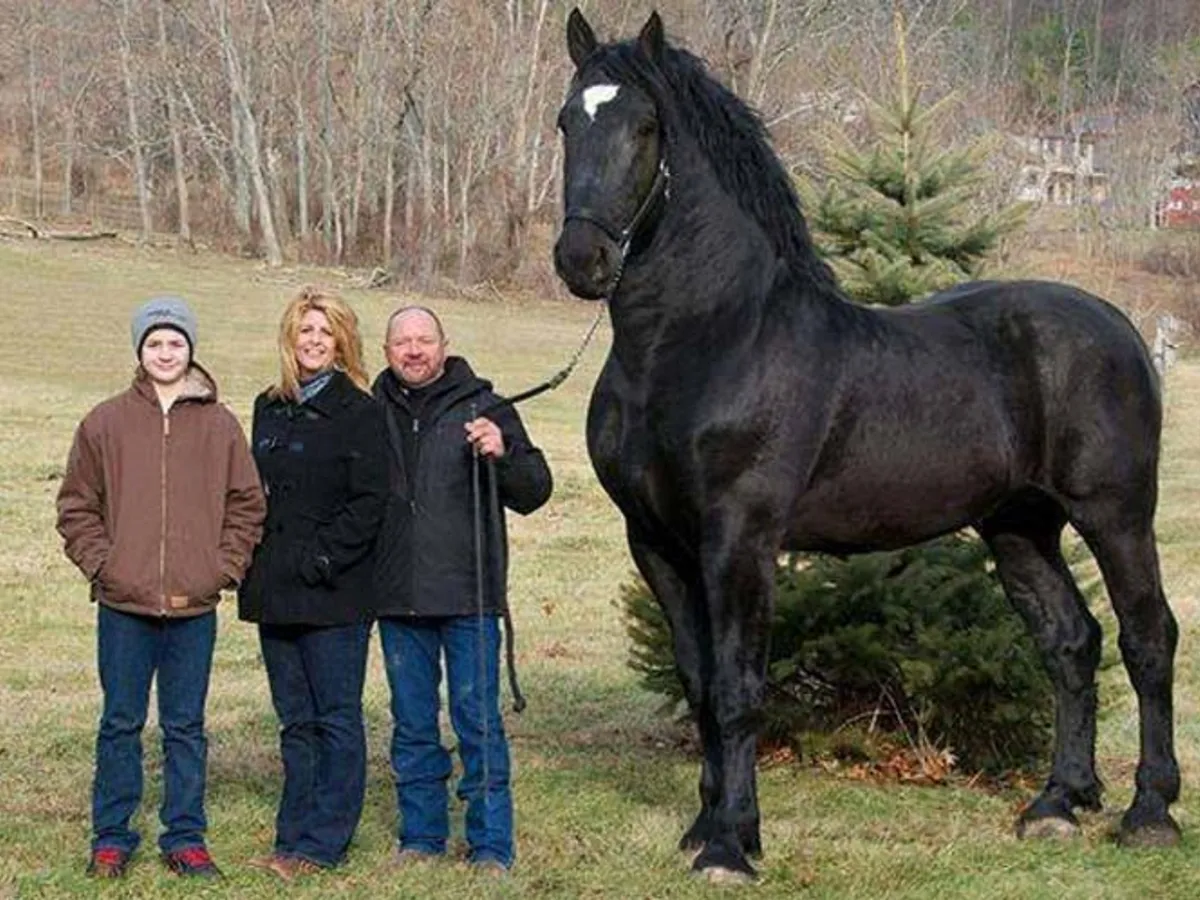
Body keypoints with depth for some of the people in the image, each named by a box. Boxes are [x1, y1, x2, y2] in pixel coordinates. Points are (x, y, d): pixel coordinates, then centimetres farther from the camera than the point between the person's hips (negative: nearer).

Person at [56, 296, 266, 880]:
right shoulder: (105, 424, 2)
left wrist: (223, 568, -1)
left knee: (186, 727, 8)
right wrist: (101, 565, -4)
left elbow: (247, 504, 9)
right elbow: (77, 507, 6)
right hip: (124, 607, 0)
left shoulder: (220, 426, 5)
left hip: (195, 607, 1)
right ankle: (111, 838, 15)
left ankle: (185, 837, 16)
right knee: (121, 724, 6)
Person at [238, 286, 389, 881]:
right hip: (275, 588, 7)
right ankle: (294, 837, 17)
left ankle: (322, 842, 0)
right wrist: (251, 563, 7)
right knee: (295, 721, 11)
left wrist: (323, 559, -16)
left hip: (335, 592, -7)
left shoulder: (359, 412, -5)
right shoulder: (269, 409, 15)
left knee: (336, 718, -2)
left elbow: (370, 502, -11)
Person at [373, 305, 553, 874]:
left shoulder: (482, 408, 0)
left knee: (478, 721, -1)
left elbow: (534, 492, -1)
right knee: (412, 726, 12)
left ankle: (490, 845, 6)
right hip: (398, 597, 3)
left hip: (469, 595, -3)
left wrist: (502, 454, -20)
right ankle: (421, 836, 23)